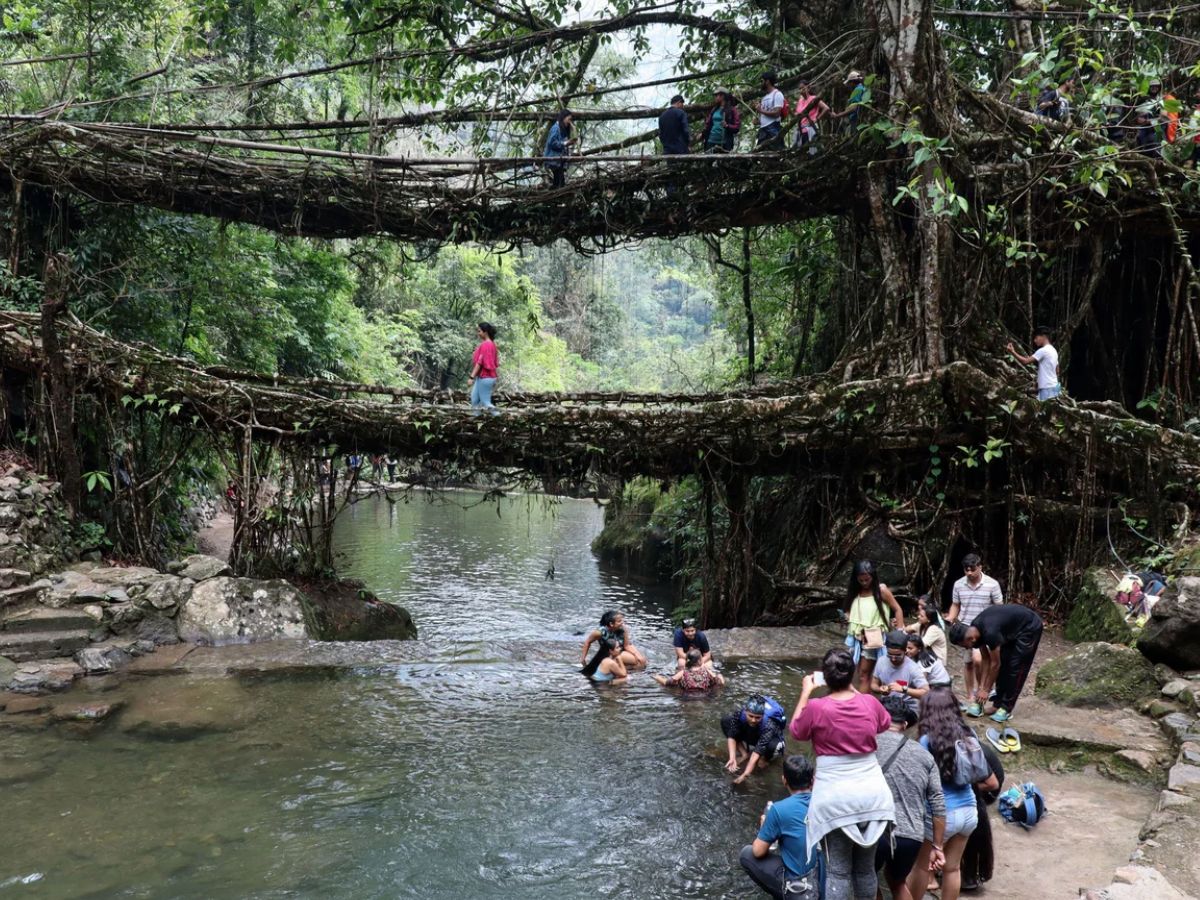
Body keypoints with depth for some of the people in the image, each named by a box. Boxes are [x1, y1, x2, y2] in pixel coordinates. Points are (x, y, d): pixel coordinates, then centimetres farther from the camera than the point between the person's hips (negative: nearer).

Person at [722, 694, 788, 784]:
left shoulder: (769, 725, -41)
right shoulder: (739, 714, -32)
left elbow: (758, 750, -44)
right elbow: (731, 736, -26)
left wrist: (745, 774, -49)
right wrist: (732, 758, -40)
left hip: (770, 739, -3)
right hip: (750, 736, 3)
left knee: (773, 746, -40)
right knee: (726, 720, -20)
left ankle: (765, 758, -3)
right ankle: (744, 754, -4)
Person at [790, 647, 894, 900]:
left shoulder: (816, 708, -14)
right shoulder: (870, 702, -4)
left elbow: (796, 731, 7)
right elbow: (885, 724, 20)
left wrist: (805, 693, 14)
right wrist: (854, 690, 24)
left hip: (836, 800, -3)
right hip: (872, 795, 3)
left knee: (838, 871, 4)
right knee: (866, 867, 16)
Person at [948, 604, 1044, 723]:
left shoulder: (990, 632, -34)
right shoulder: (975, 630, -9)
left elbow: (995, 664, -22)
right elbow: (986, 659, 1)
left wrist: (986, 690, -11)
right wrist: (982, 686, 0)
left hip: (1030, 627, -8)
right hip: (1013, 629, 8)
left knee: (1016, 667, -9)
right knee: (1003, 664, 4)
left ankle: (1006, 709, -3)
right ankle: (999, 704, 10)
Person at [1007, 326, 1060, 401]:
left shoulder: (1043, 350, -13)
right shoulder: (1053, 351, 17)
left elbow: (1026, 362, -18)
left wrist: (1013, 352, -11)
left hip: (1047, 388, -10)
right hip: (1054, 386, 10)